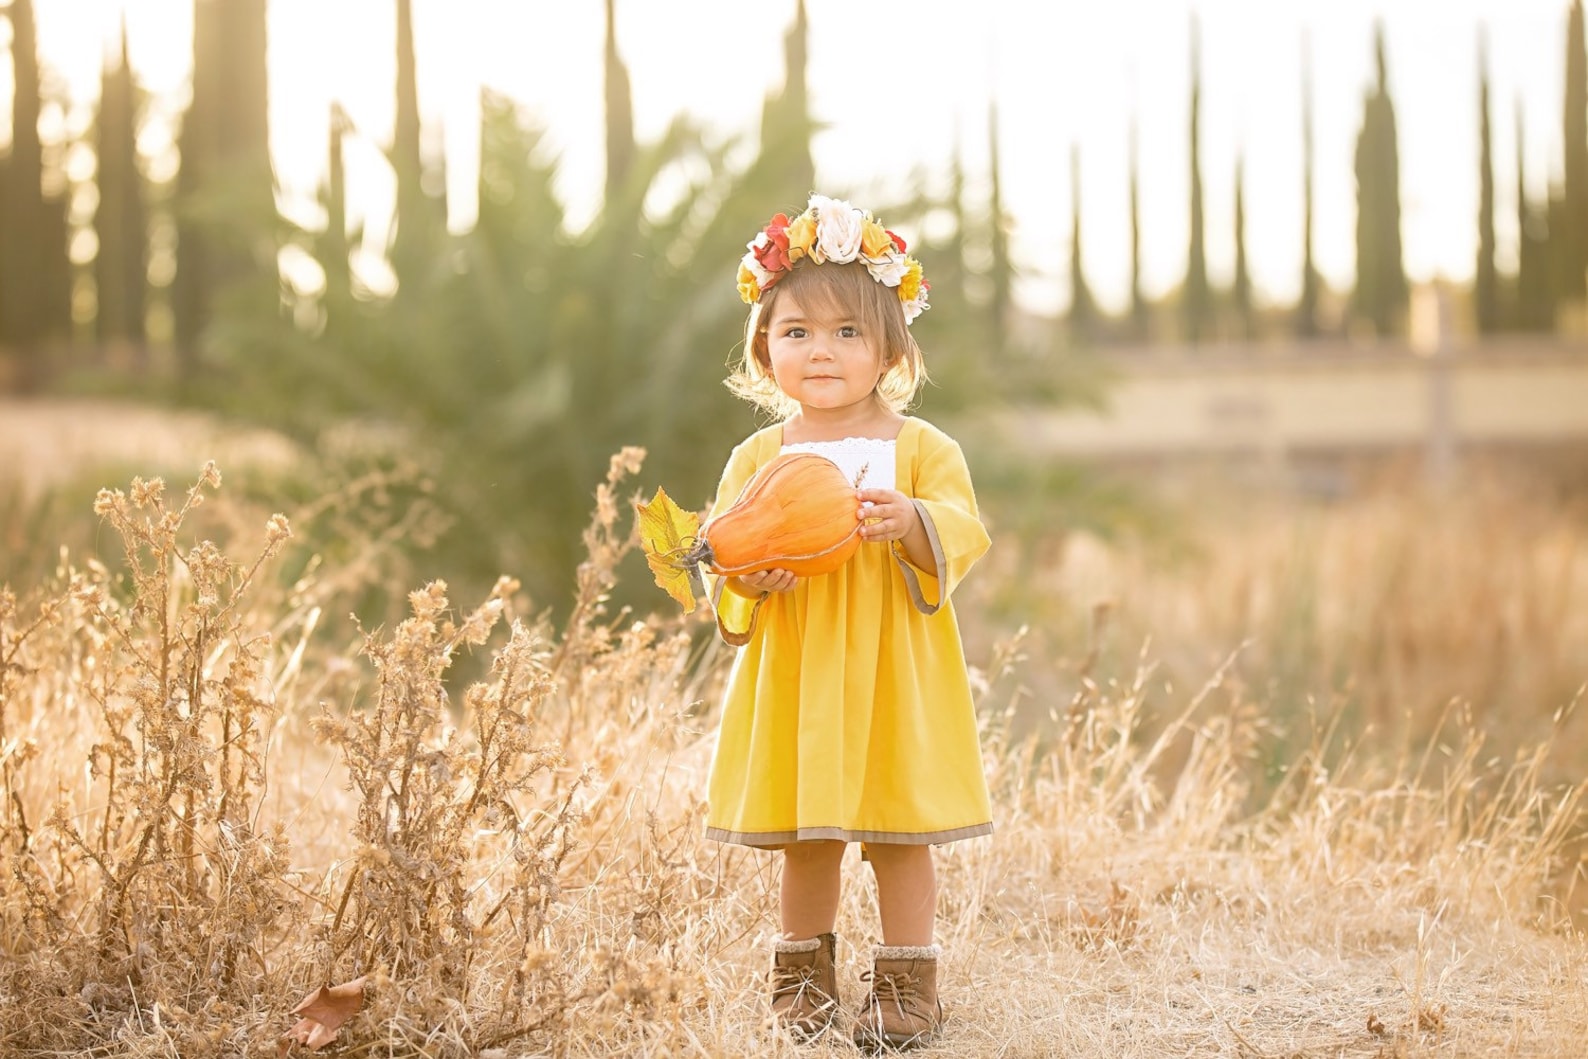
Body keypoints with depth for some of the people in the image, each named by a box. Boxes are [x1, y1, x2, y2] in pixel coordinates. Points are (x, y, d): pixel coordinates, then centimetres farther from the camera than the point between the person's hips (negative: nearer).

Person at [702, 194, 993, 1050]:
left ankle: (906, 981, 16)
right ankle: (804, 969, 28)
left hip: (890, 670, -2)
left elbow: (963, 533, -9)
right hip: (792, 668, 2)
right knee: (803, 836, 11)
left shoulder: (920, 448, -1)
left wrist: (913, 522, -28)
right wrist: (744, 579, -16)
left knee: (898, 833, 3)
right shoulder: (757, 457, 5)